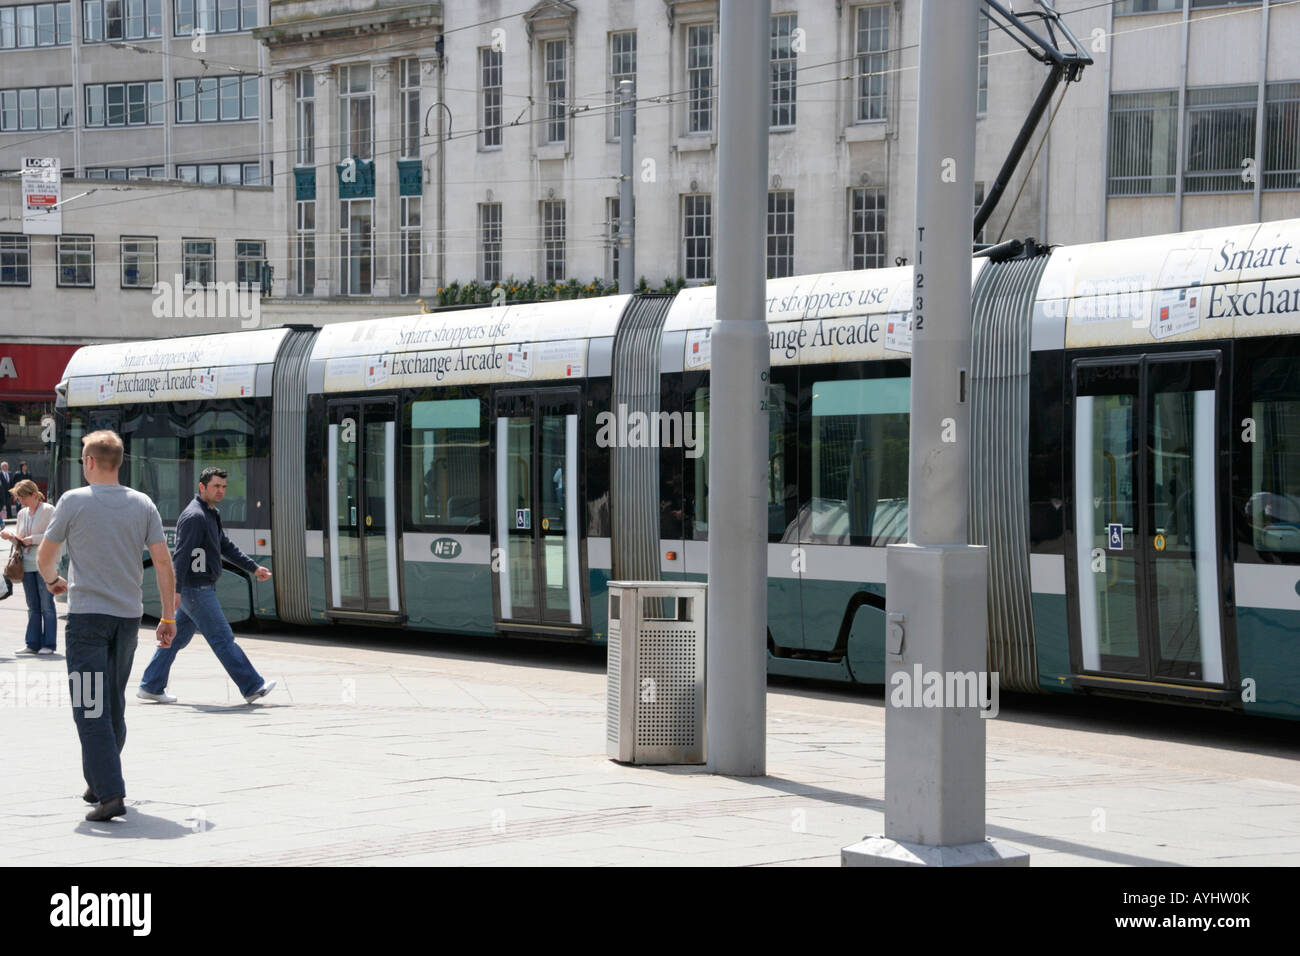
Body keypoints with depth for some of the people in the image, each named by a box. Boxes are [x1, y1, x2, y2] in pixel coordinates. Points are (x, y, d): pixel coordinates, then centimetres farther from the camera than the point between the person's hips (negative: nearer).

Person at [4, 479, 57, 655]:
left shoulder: (48, 510, -6)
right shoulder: (22, 514, 14)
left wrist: (33, 539, -16)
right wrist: (10, 536, 0)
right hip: (27, 565, 6)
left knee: (46, 605, -2)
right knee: (33, 607, 8)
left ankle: (48, 644, 3)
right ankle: (33, 644, 10)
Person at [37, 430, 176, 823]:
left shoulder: (74, 501, -6)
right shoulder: (142, 504, 3)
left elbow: (44, 558, 3)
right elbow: (163, 561, -1)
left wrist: (53, 580, 26)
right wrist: (168, 617, 6)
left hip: (87, 614, -5)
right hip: (128, 614, 5)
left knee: (91, 709, -5)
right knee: (113, 705, 18)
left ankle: (110, 793, -15)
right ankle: (100, 784, 29)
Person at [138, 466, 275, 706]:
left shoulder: (211, 515, 17)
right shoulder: (194, 516, -16)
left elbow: (227, 547, 24)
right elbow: (181, 555, -22)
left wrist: (253, 567, 21)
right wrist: (176, 590, -28)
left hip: (201, 589, 11)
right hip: (196, 590, -11)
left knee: (176, 638, 13)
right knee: (223, 639, -6)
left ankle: (150, 687, 17)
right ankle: (252, 687, -4)